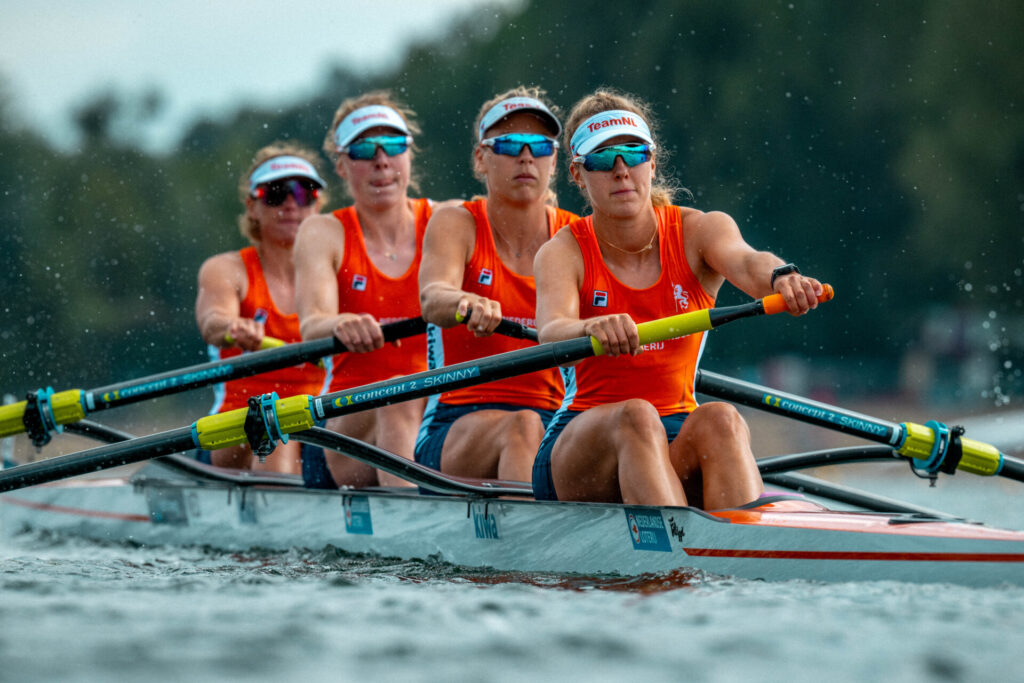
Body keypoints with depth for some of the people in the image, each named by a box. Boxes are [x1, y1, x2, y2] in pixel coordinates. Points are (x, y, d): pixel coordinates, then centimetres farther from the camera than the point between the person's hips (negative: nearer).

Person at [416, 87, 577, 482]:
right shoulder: (457, 224, 2)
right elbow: (432, 298, -21)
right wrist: (466, 304, -45)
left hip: (556, 422, 2)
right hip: (456, 428, -2)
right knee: (523, 427, -36)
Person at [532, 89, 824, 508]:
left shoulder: (699, 231, 2)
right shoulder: (563, 253, -3)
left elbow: (745, 263, -22)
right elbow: (552, 332, -24)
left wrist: (780, 277, -47)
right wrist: (593, 329, -49)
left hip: (677, 444, 1)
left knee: (719, 420, -32)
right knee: (635, 416, -34)